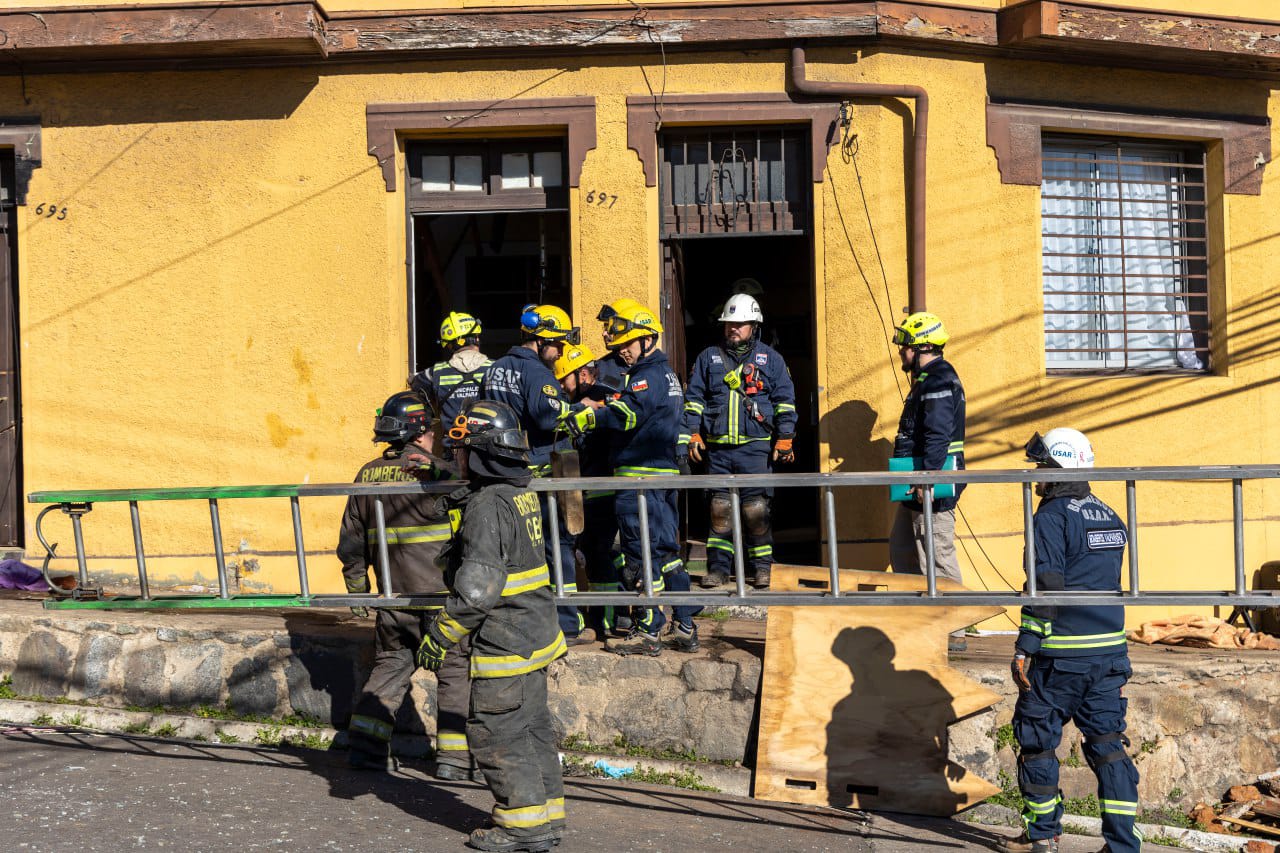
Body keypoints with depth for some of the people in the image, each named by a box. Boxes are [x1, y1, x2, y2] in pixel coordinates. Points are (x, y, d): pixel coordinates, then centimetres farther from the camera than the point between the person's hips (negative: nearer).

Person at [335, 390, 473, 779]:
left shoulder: (368, 474, 6)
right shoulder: (439, 472, -12)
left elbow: (351, 539, 11)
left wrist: (357, 586, 22)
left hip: (392, 593, 5)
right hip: (440, 591, -5)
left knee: (389, 664, 19)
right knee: (456, 670, 5)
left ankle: (365, 744, 18)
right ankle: (454, 757, 6)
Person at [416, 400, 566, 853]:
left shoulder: (488, 505, -21)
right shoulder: (523, 493, 8)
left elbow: (477, 589, -24)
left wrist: (439, 636, -14)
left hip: (505, 641, -10)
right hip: (536, 632, 10)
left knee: (495, 734, 2)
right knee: (532, 727, 17)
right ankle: (547, 813, 26)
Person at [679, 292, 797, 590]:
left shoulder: (770, 359, 9)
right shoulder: (708, 358, 13)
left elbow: (784, 400, 8)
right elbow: (693, 398, 15)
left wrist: (785, 438, 0)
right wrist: (692, 434, 5)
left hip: (755, 447, -2)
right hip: (717, 447, 2)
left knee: (757, 508, -2)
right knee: (719, 507, 4)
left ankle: (762, 566, 8)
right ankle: (718, 566, 10)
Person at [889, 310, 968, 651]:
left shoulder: (938, 380, -16)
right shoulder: (928, 378, 18)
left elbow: (938, 435, -25)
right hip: (921, 484, 11)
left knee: (938, 558, -6)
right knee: (901, 549, 17)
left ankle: (953, 633, 1)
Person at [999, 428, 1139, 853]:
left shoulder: (1051, 517, -12)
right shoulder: (1109, 517, 13)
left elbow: (1046, 588, -18)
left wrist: (1025, 647, -16)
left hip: (1061, 654, -7)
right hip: (1110, 650, 7)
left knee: (1037, 739, 7)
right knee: (1108, 742, 9)